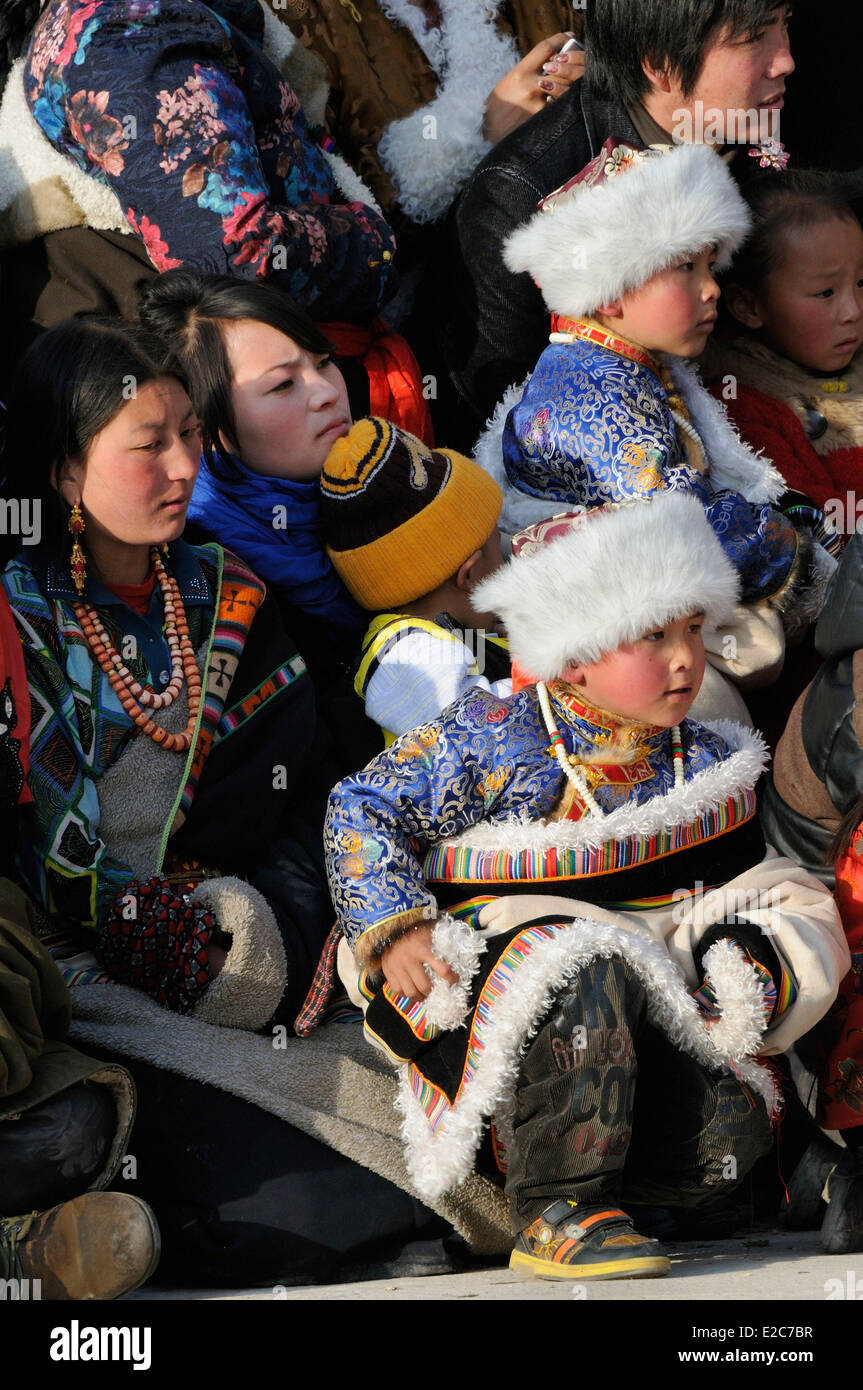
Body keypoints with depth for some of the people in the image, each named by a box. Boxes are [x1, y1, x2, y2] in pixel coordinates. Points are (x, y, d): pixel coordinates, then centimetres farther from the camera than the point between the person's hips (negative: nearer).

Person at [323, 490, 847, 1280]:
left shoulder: (708, 767, 9)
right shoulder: (490, 744, -5)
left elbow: (739, 888, 17)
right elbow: (361, 812, -2)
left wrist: (743, 970, -4)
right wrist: (395, 930, -13)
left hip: (645, 1016, 5)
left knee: (730, 1132, -23)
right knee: (579, 976, -40)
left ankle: (525, 1142, -1)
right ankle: (555, 1211, -28)